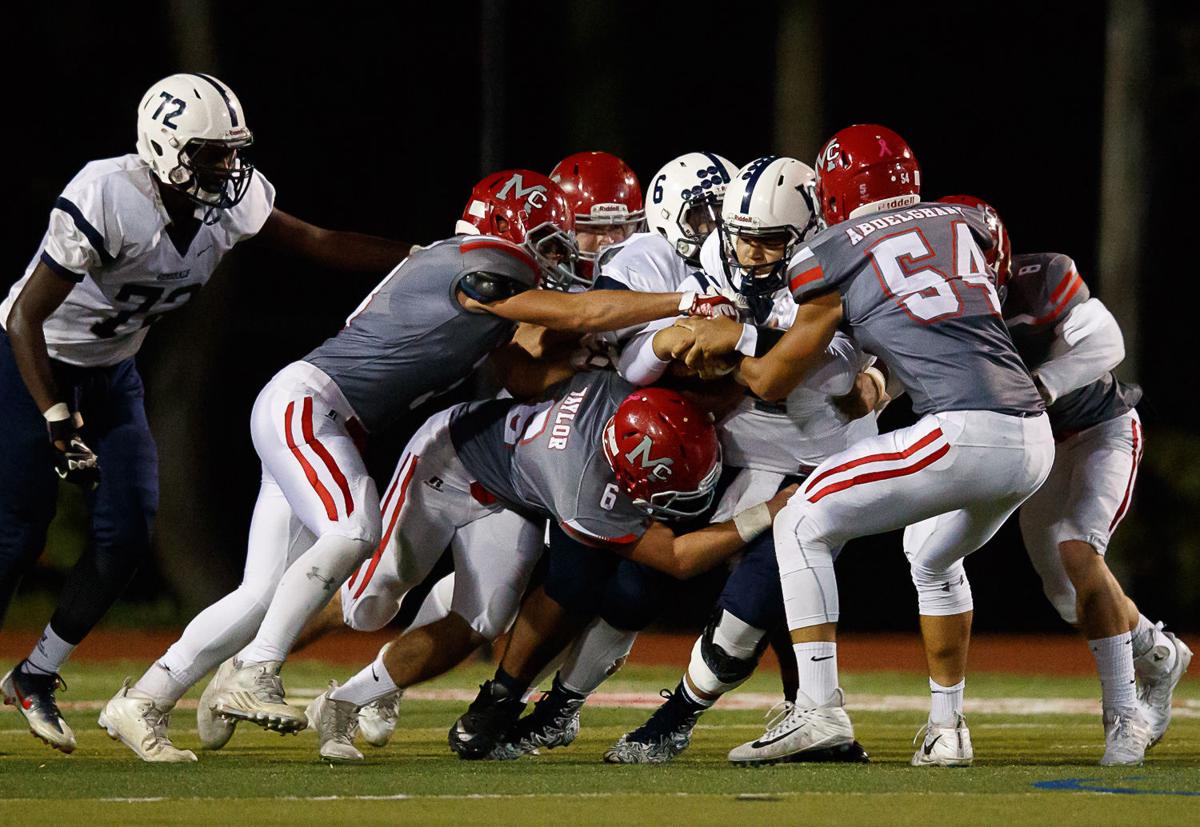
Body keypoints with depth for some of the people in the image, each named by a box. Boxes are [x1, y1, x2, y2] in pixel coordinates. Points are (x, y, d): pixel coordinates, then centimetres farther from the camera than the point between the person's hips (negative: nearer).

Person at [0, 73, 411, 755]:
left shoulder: (232, 201, -12)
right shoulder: (106, 200, -32)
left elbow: (318, 243, 2)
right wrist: (59, 423, -34)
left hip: (112, 372, 6)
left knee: (127, 534, -4)